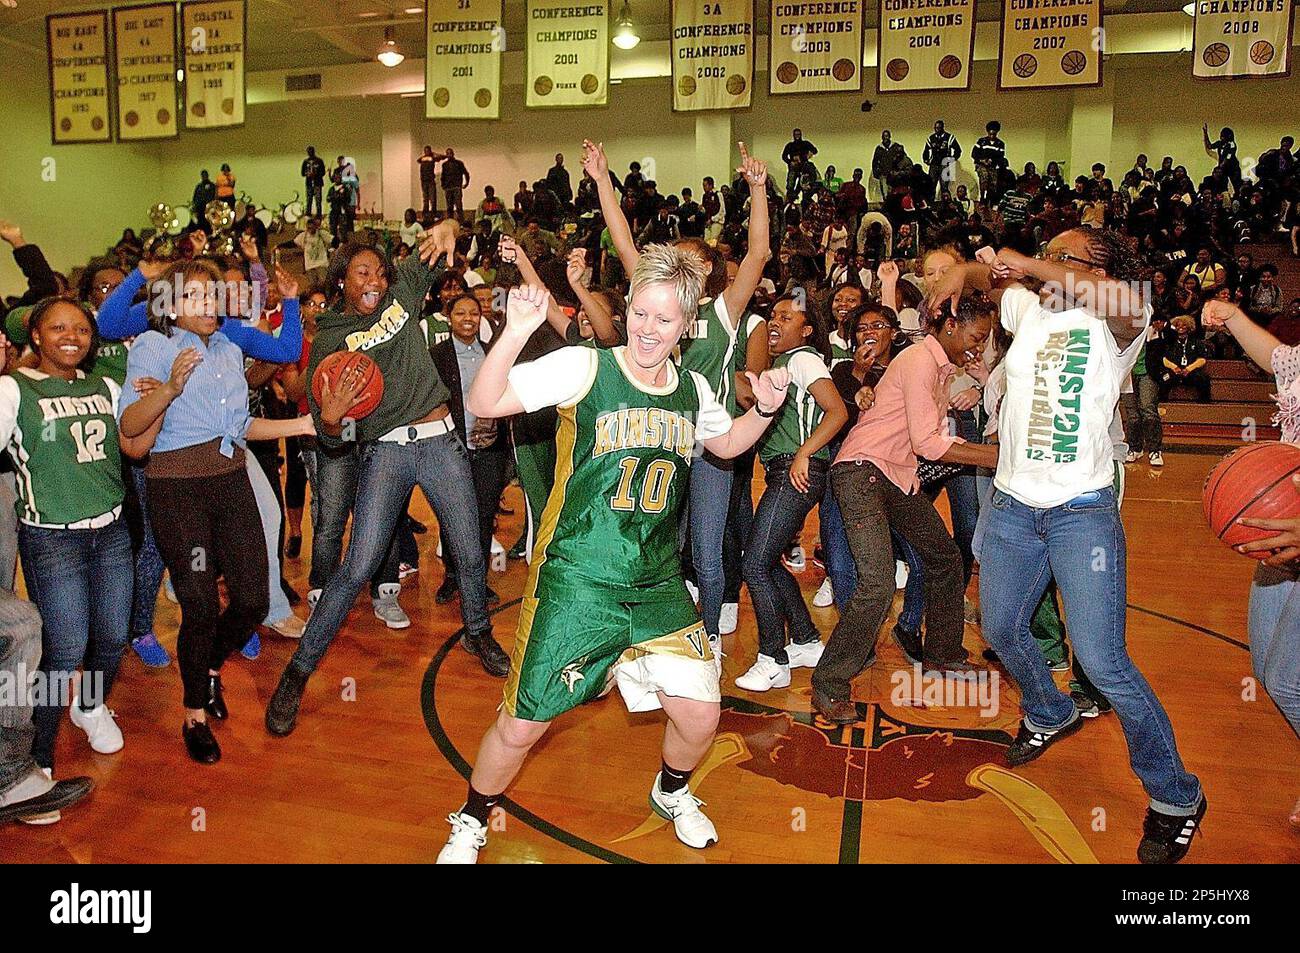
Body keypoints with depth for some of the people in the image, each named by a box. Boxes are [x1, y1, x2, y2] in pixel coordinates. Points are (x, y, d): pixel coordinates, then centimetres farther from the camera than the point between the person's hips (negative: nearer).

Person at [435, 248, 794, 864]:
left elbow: (726, 444, 25)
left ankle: (671, 793, 38)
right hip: (576, 580, -4)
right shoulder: (585, 367, -10)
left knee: (700, 712, 3)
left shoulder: (692, 390, 6)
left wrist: (765, 408, 7)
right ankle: (470, 824, 32)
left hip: (658, 584, 5)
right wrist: (515, 331, -31)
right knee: (522, 725, 2)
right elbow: (485, 403, -16)